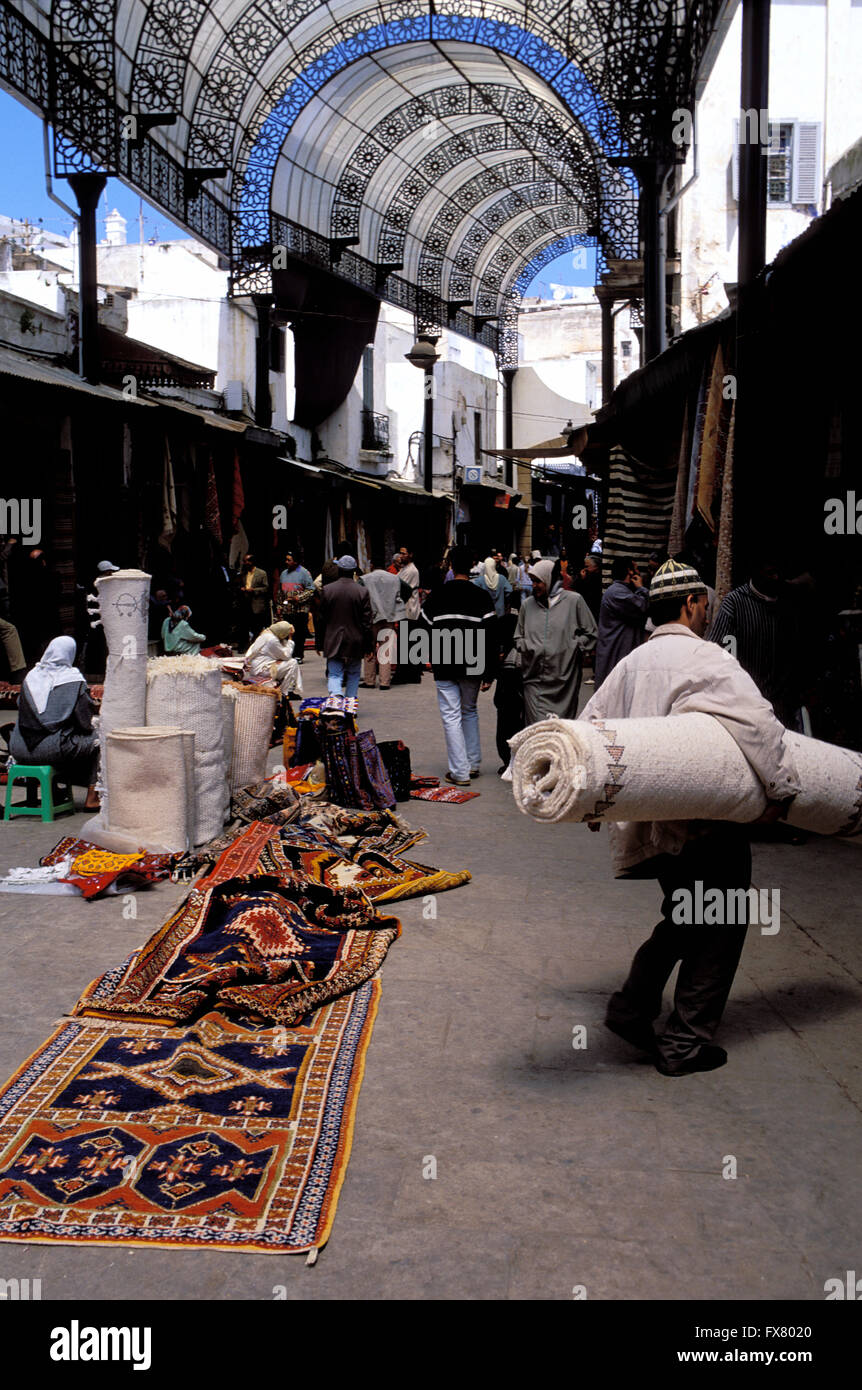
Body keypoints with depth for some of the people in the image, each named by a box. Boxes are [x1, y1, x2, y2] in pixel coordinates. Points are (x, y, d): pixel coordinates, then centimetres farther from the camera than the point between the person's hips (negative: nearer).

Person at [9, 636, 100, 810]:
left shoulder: (32, 676, 9)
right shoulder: (73, 679, -5)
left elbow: (22, 710, 17)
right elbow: (85, 721, -4)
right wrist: (89, 725, 19)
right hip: (53, 749, -5)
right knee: (94, 740, 18)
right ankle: (92, 799, 15)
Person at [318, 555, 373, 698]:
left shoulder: (327, 590, -2)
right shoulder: (362, 591, -7)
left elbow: (321, 619, 4)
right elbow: (367, 622, -6)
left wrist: (319, 643, 12)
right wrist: (369, 646, 2)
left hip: (333, 642, 0)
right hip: (355, 643, 0)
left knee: (334, 674, 0)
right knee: (353, 674, 15)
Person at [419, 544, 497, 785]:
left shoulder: (436, 596, -3)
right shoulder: (482, 596, -5)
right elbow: (491, 637, -7)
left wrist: (430, 659, 18)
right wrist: (489, 674, -4)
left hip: (444, 667, -1)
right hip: (472, 666, 2)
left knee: (451, 716, 1)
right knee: (470, 712, 20)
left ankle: (459, 772, -2)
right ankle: (474, 764, 24)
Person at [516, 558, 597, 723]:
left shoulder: (574, 601, 2)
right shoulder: (528, 605, 12)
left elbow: (590, 634, 7)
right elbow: (518, 637, 21)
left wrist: (572, 648, -4)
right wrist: (526, 647, 2)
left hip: (564, 680, -2)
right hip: (535, 682, 2)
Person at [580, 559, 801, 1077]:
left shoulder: (632, 662, 12)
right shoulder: (705, 657, -11)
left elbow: (591, 723, 16)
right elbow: (756, 720, -20)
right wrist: (782, 786, -10)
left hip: (650, 821, 8)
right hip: (707, 820, -7)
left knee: (684, 918, 22)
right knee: (721, 926, 5)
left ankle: (632, 1007, 17)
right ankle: (687, 1042, 9)